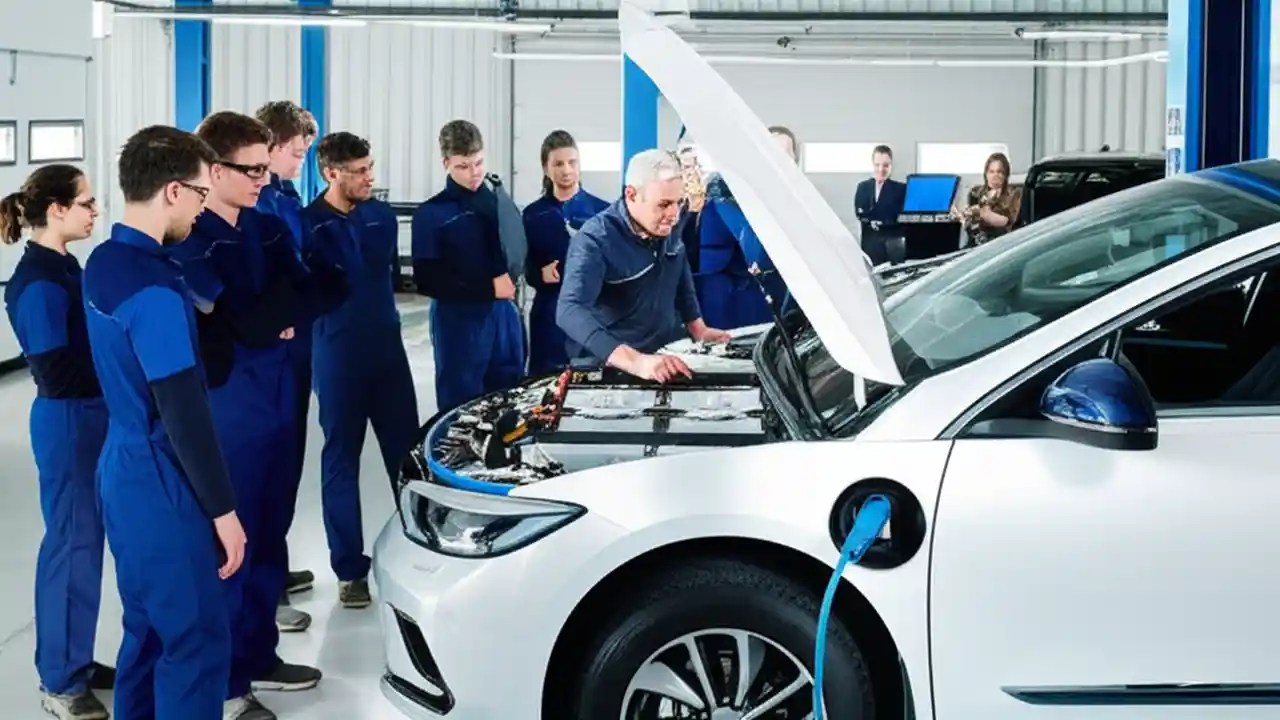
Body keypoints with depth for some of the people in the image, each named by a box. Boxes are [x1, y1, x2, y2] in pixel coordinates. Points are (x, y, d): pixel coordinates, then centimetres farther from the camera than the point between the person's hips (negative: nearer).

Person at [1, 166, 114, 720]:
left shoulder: (62, 268, 9)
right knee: (72, 542, -1)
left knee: (82, 539, 16)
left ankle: (73, 660, 29)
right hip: (67, 423, -9)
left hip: (88, 418, 9)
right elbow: (58, 372, -22)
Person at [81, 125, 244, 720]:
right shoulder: (154, 288, -22)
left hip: (122, 469, 10)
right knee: (197, 641, -2)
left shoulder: (103, 264, 7)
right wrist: (223, 508, -16)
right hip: (160, 483, -10)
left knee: (147, 629, 18)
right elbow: (183, 412, -22)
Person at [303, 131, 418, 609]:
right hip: (337, 354, -5)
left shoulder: (382, 216, 6)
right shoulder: (309, 225, -10)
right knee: (341, 459, 3)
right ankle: (350, 570, 10)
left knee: (407, 452, 8)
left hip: (388, 347, 5)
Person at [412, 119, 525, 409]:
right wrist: (489, 288, -12)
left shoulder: (499, 202, 9)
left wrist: (510, 276, -5)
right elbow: (427, 280, -9)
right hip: (459, 320, -4)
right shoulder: (431, 214, -4)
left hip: (504, 316, 4)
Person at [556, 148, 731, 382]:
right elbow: (570, 311, -33)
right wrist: (635, 361, -42)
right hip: (611, 367, -5)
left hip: (669, 352, 6)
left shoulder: (667, 229, 2)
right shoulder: (595, 240, -19)